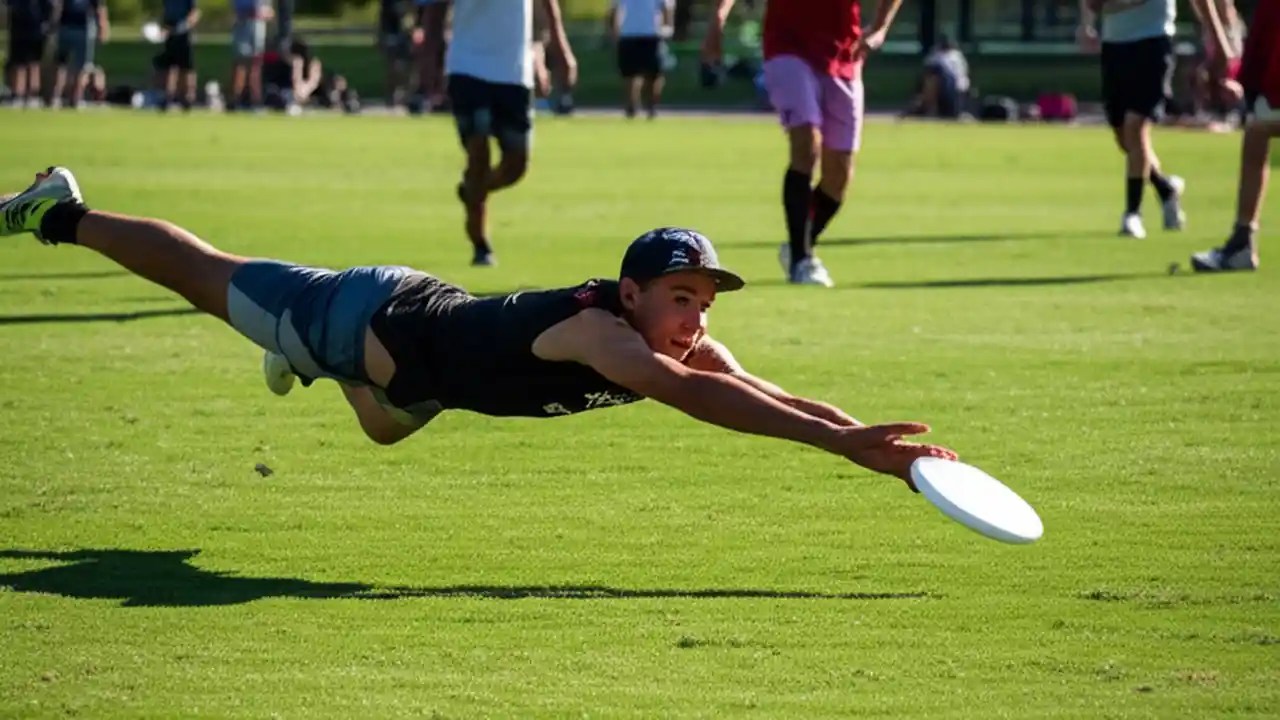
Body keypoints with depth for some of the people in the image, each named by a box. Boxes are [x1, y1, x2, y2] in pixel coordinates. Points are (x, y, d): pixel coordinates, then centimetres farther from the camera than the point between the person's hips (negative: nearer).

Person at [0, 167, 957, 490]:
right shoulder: (594, 330, -43)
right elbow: (689, 396, -59)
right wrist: (840, 440, -66)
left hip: (427, 334, 6)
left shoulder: (686, 346, -21)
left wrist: (881, 448, -45)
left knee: (382, 426, 36)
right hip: (374, 318, -6)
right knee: (215, 280, 17)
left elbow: (772, 397, -29)